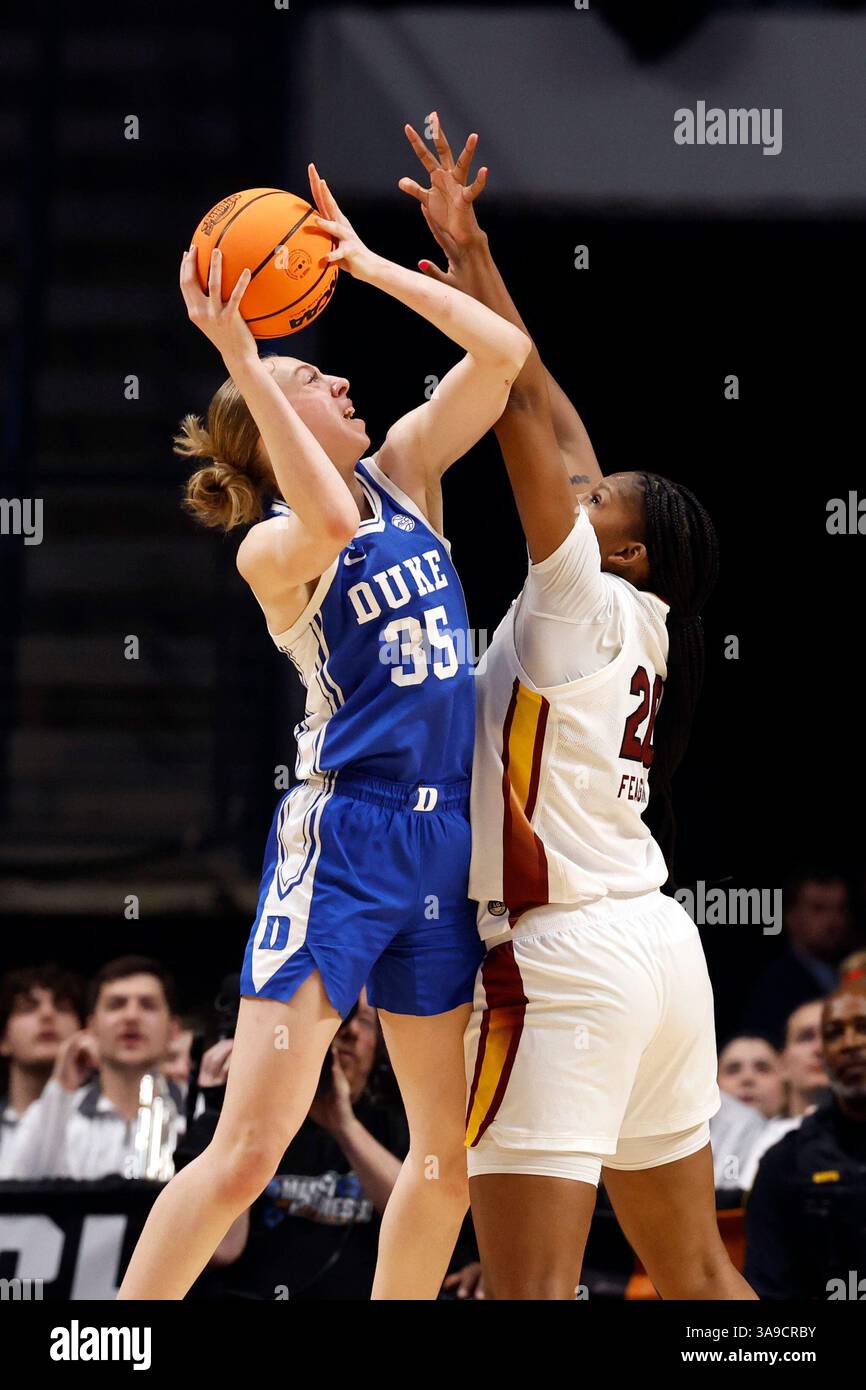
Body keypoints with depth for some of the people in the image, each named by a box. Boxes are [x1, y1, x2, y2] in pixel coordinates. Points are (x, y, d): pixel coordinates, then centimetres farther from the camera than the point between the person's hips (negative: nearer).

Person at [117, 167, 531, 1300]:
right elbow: (330, 521, -33)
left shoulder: (404, 474, 10)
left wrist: (367, 264, 0)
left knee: (454, 1152, 10)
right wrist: (237, 353, -33)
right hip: (341, 837, -7)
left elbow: (505, 353, 3)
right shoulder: (272, 550, -8)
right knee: (249, 1150, -14)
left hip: (444, 841, 7)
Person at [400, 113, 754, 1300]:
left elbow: (526, 414, -12)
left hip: (565, 957, -10)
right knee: (695, 1271, 14)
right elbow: (556, 426, 18)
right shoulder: (638, 623, 13)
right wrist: (466, 269, 21)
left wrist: (470, 254, -8)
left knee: (529, 1286, -14)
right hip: (657, 942, 10)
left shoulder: (582, 602, -6)